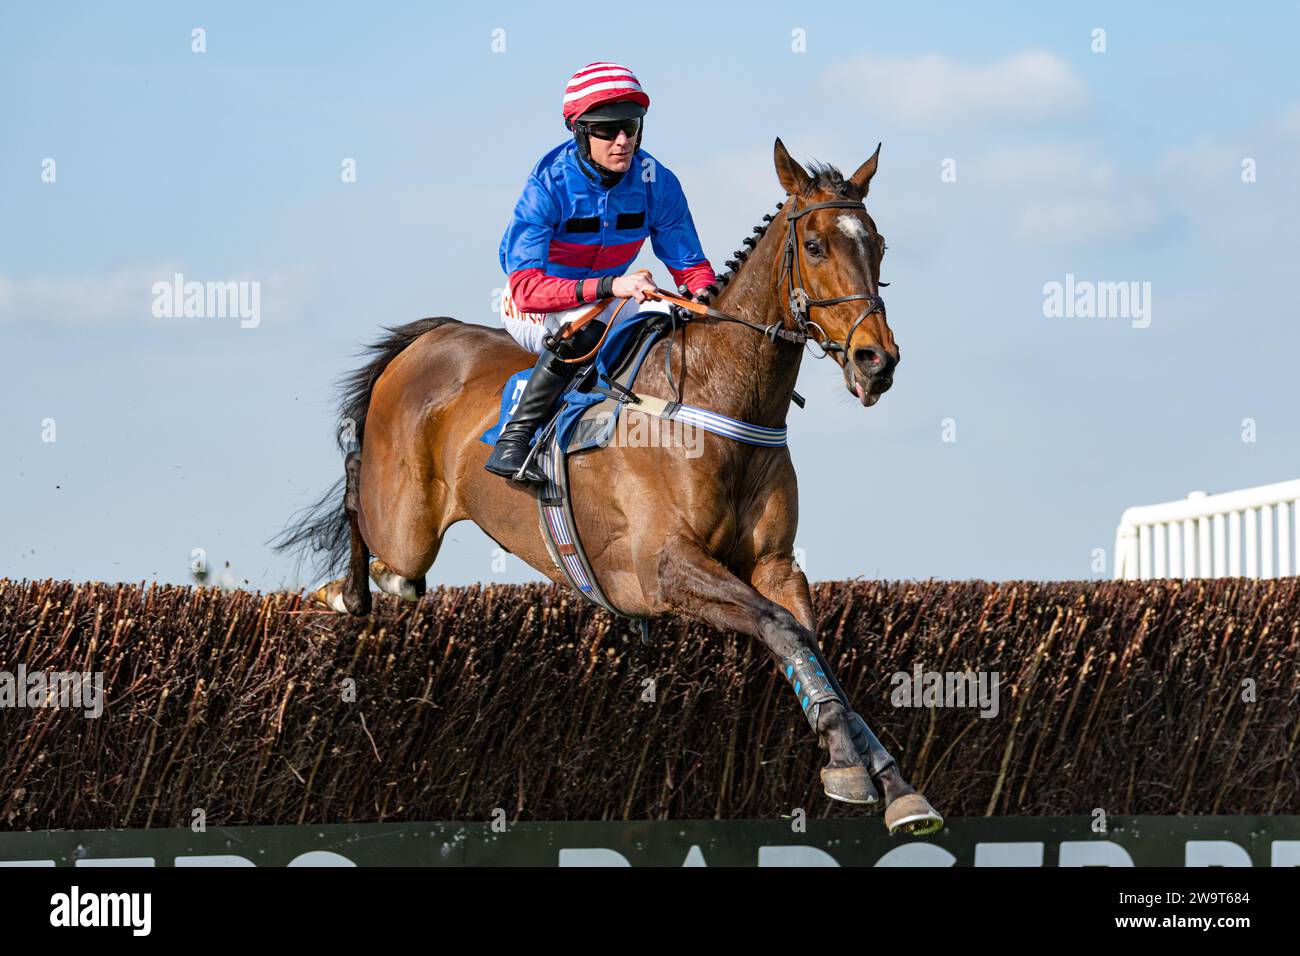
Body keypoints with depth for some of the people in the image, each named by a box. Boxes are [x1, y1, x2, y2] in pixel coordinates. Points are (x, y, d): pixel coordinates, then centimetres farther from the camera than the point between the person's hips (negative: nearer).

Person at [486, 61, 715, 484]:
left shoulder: (657, 184, -12)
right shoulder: (549, 185, -26)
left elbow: (691, 266, -2)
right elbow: (525, 286, -33)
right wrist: (610, 287, -46)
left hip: (610, 299, 5)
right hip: (532, 310, -5)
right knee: (589, 319, -38)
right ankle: (515, 436, -32)